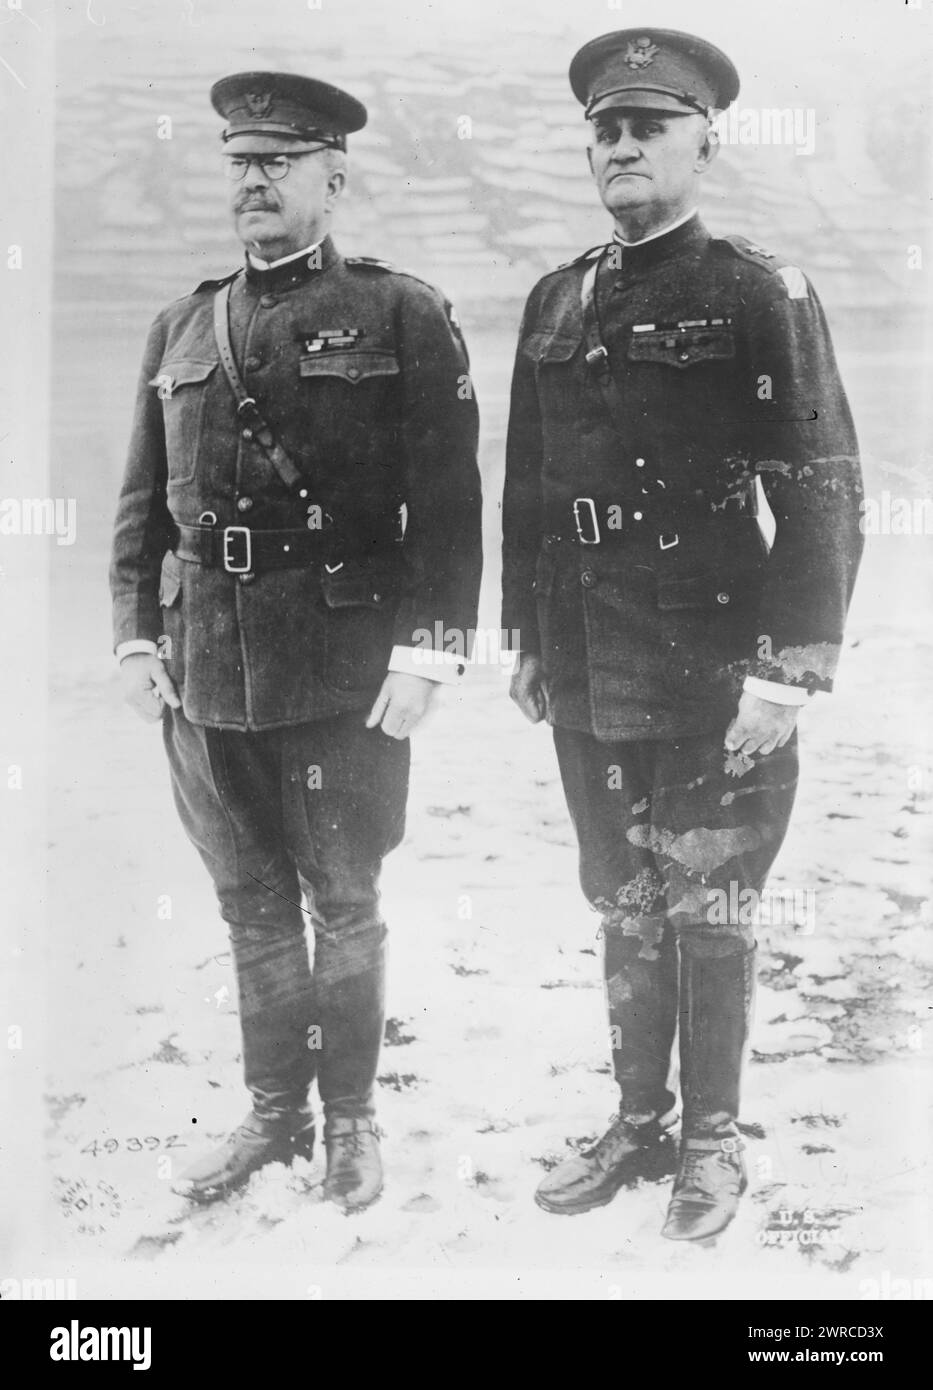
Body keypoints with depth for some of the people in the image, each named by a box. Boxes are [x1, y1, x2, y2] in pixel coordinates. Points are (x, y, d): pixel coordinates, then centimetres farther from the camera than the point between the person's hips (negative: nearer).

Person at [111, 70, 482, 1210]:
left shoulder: (401, 316, -1)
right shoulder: (181, 328, 13)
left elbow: (447, 500, -7)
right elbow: (143, 499, 15)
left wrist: (425, 647, -14)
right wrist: (136, 634, 6)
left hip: (344, 673, -4)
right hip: (205, 671, 4)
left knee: (342, 903, 8)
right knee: (251, 908, 14)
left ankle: (350, 1116, 26)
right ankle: (274, 1112, 30)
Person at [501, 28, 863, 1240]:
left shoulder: (761, 296, -7)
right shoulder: (555, 304, 9)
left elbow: (823, 494, -12)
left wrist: (791, 674, -17)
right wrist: (527, 641, 12)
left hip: (714, 677, -5)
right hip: (591, 681, 5)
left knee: (709, 913, 7)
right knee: (625, 908, 15)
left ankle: (712, 1140, 25)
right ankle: (638, 1124, 32)